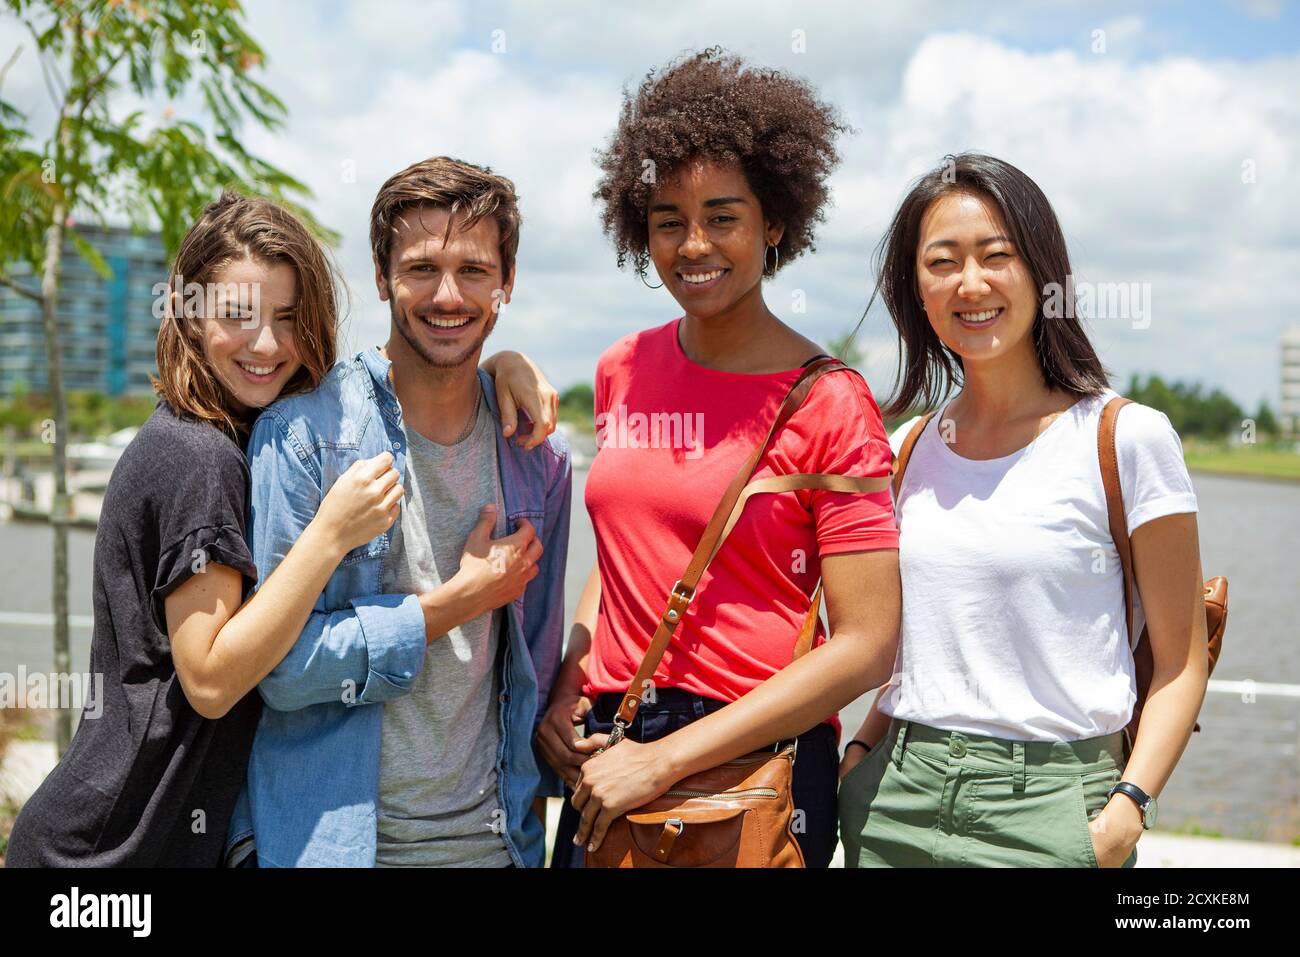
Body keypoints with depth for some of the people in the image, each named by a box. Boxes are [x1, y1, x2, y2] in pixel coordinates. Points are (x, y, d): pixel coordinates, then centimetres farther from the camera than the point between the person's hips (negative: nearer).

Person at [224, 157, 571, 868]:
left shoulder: (539, 458, 2)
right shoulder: (301, 434, -12)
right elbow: (279, 665, -17)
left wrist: (525, 822, 12)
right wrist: (458, 601, -13)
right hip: (328, 840, -4)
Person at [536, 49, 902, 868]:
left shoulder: (827, 404, -12)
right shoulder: (623, 372, 4)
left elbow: (867, 646, -15)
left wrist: (667, 758, -17)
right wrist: (565, 689, 1)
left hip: (755, 769, -5)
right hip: (606, 763, 5)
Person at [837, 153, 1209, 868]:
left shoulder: (1128, 438, -7)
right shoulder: (908, 453, 7)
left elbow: (1181, 662, -6)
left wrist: (1127, 810, -17)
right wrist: (861, 752, 1)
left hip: (1050, 807, -4)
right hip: (898, 797, 4)